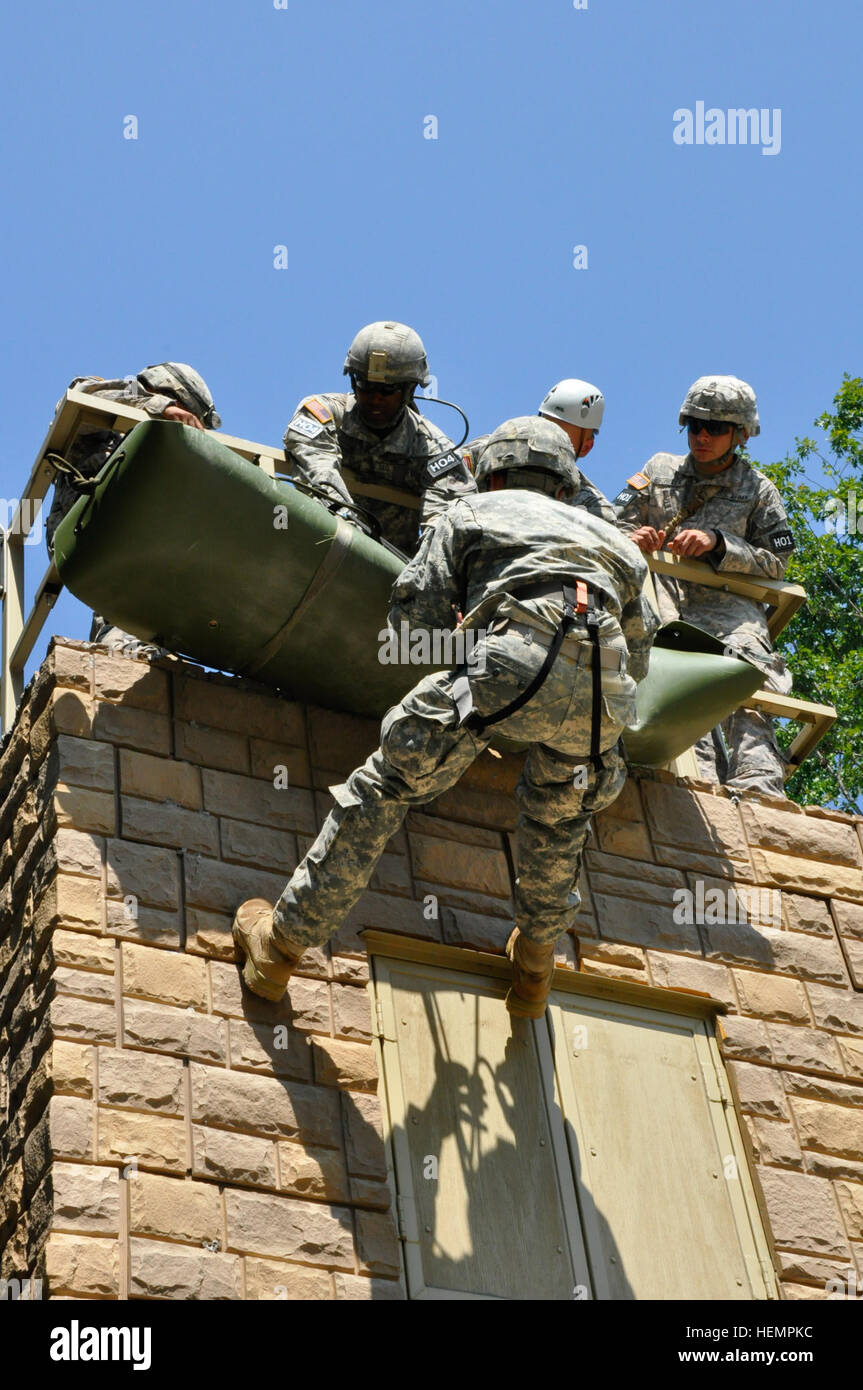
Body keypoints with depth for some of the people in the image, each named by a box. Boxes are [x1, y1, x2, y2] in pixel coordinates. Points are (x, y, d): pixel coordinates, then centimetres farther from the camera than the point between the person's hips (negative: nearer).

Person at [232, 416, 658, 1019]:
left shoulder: (472, 512, 29)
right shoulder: (612, 538, 39)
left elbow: (416, 614, 17)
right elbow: (637, 655, 38)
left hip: (516, 661, -3)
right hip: (604, 697, 4)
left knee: (387, 786, 9)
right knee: (559, 813, 32)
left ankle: (282, 942, 13)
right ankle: (535, 964, 40)